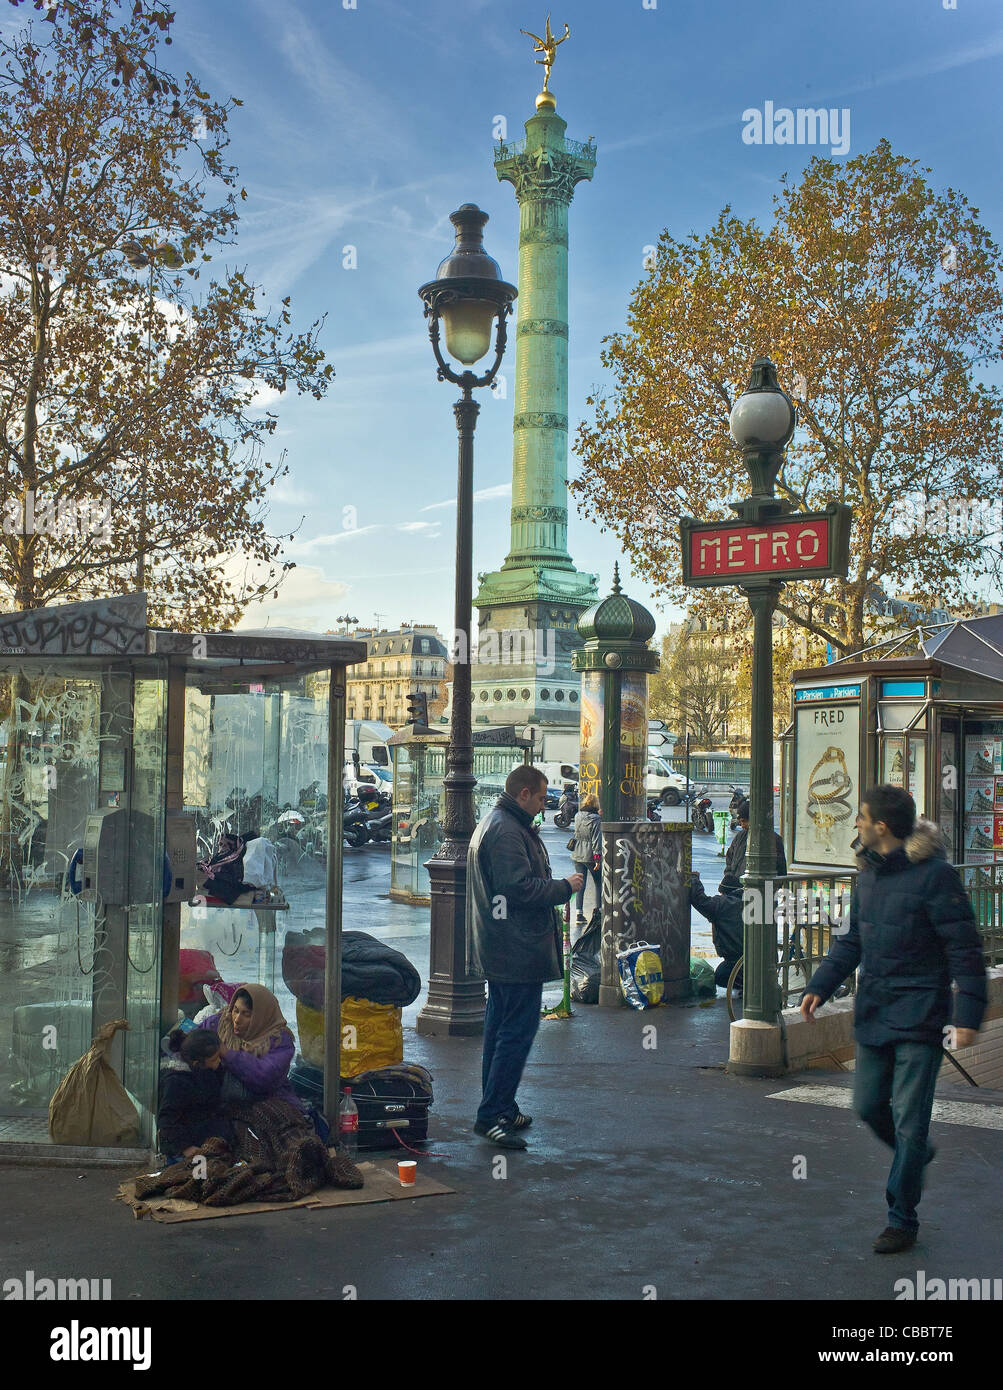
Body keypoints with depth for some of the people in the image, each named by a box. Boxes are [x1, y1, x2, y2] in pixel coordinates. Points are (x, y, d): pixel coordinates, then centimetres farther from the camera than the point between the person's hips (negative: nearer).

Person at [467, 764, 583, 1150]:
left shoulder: (493, 824, 18)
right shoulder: (507, 832, -18)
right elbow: (520, 888, -24)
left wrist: (558, 886, 19)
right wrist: (565, 887, -11)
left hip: (497, 951, 12)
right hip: (517, 951, -12)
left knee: (501, 1025, 15)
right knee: (518, 1030, -9)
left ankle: (500, 1109, 23)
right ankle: (492, 1114, -9)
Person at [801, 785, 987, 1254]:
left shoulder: (934, 874, -14)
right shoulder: (867, 874, 8)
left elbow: (965, 948, -13)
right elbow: (851, 941, 18)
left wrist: (968, 1014, -18)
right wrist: (820, 985, 9)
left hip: (918, 1018, -7)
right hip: (872, 1013, 7)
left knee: (908, 1121, -1)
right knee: (868, 1106, 13)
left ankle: (902, 1219, 11)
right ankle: (915, 1156, 41)